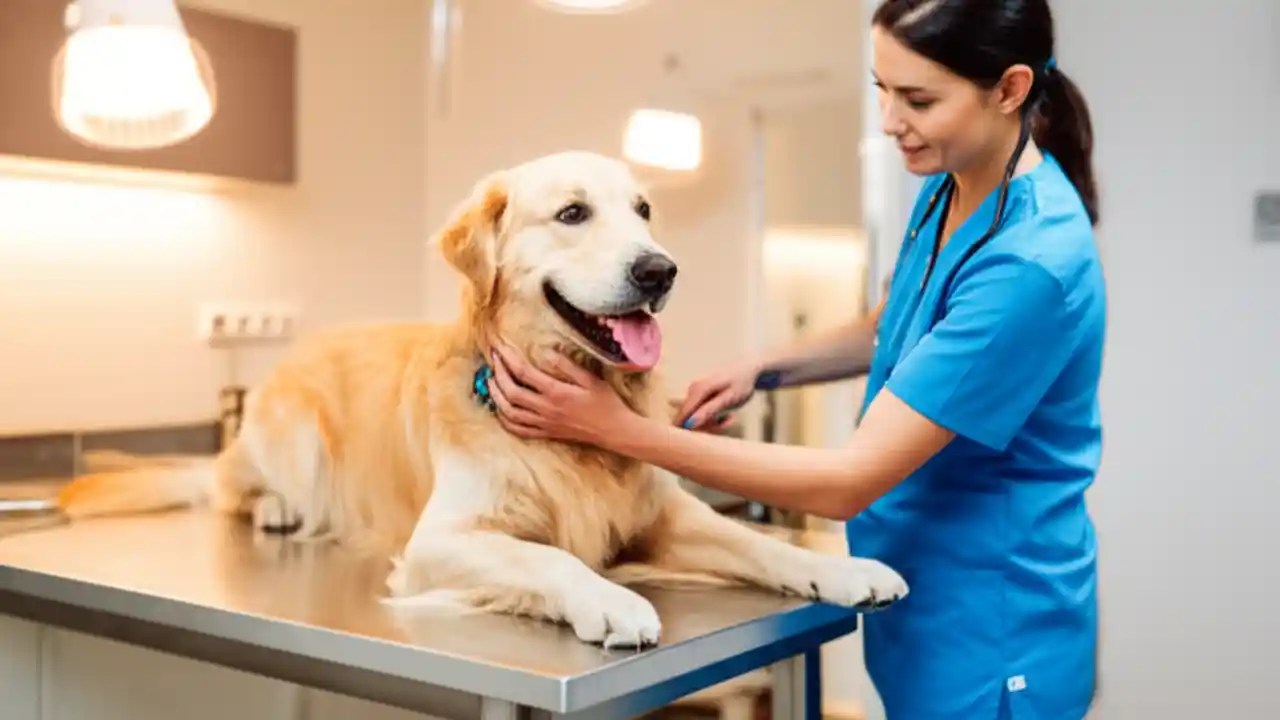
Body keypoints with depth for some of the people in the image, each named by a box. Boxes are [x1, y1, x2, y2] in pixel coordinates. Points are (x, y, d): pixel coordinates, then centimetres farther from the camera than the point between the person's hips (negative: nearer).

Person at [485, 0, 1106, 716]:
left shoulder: (1032, 259, -29)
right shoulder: (949, 186, -3)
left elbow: (850, 482, -28)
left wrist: (620, 430, -26)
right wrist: (764, 371, 1)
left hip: (989, 627, -8)